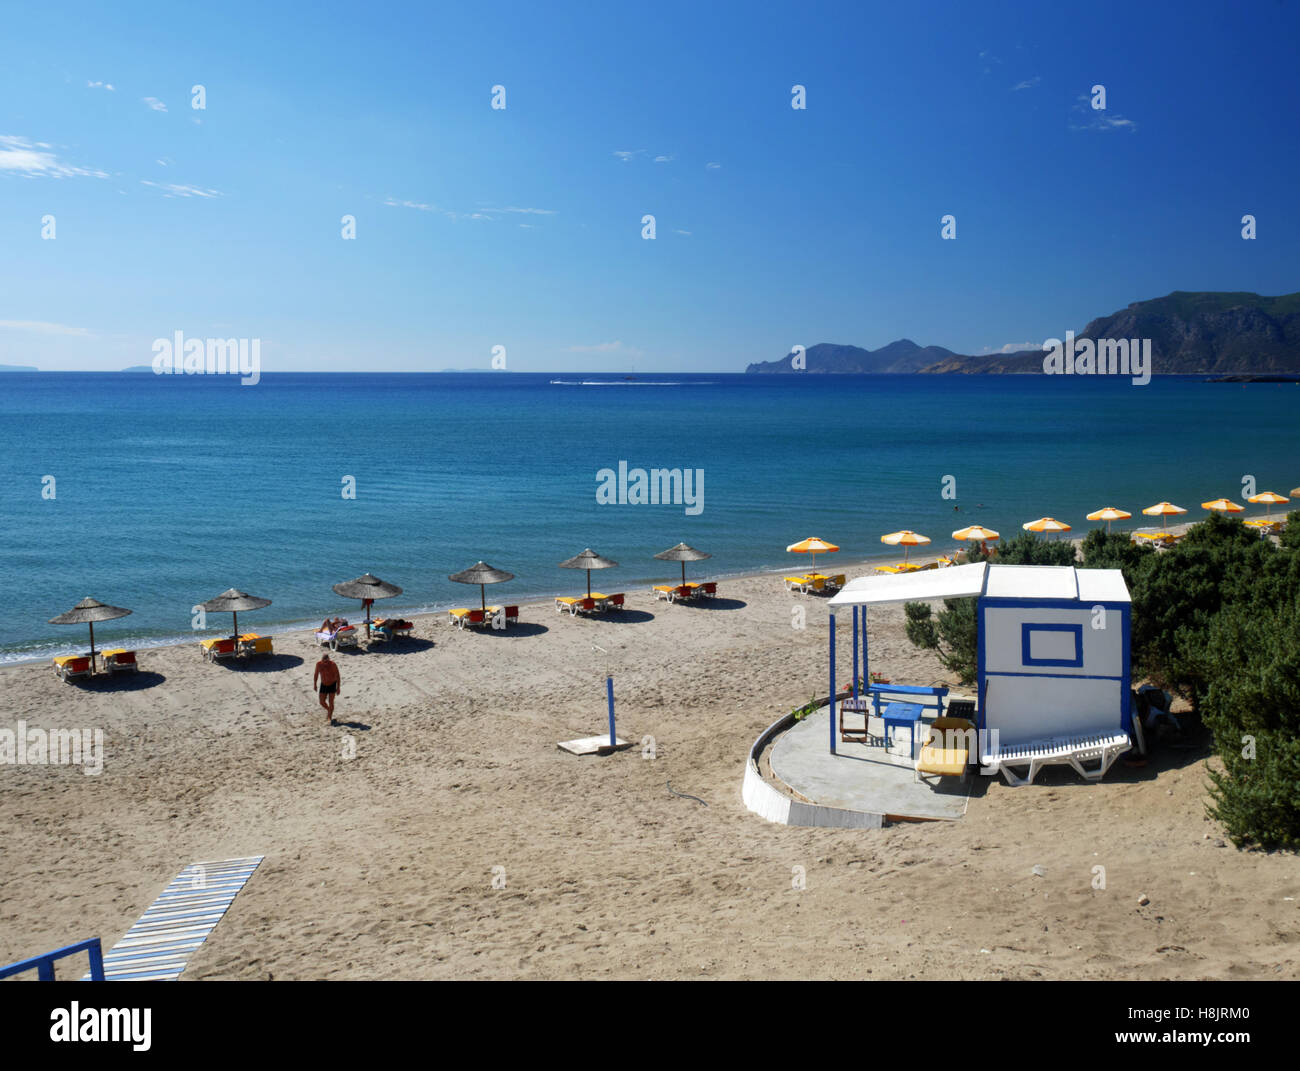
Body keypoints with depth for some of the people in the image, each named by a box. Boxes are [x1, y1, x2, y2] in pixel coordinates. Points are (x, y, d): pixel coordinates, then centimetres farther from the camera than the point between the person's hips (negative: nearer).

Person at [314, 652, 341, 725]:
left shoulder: (333, 665, -23)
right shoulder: (318, 664, -14)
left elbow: (337, 676, -16)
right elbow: (316, 674, 2)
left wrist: (338, 688, -17)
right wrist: (315, 685, 8)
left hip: (332, 685, -3)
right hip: (323, 685, 3)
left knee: (330, 702, -6)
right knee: (322, 702, 4)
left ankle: (329, 719, 3)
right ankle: (328, 710, 36)